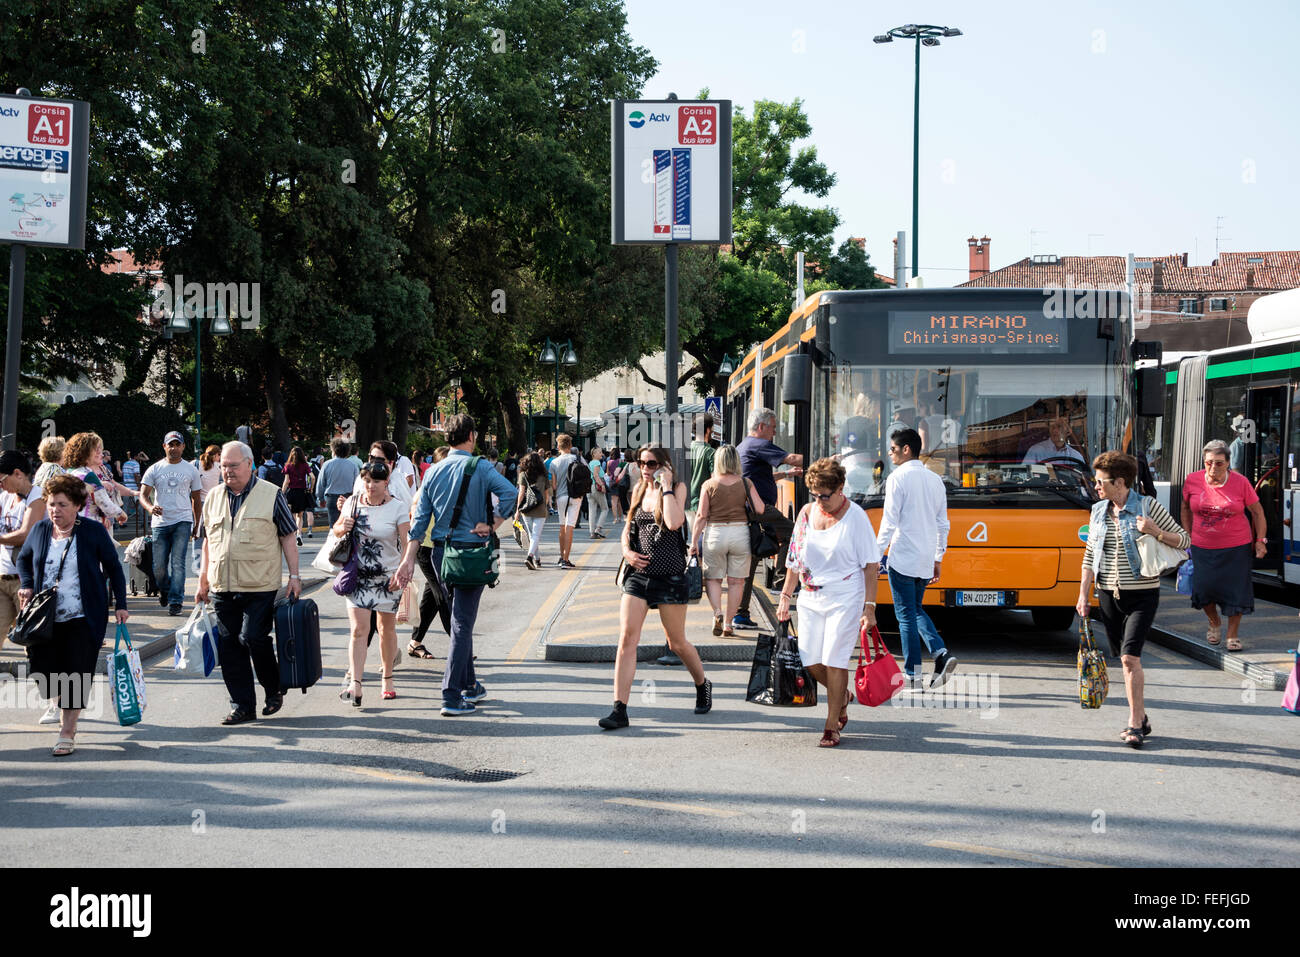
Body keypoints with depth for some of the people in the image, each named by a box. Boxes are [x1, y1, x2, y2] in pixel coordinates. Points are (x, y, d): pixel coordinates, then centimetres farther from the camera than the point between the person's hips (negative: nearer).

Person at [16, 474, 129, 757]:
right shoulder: (40, 530, 4)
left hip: (83, 618, -3)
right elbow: (23, 558, 23)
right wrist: (26, 586, 6)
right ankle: (61, 707, 32)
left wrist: (120, 604, 0)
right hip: (46, 617, 3)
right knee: (42, 671, 1)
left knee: (76, 676, -3)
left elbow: (113, 567, 4)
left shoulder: (94, 531, -5)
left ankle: (67, 733, 7)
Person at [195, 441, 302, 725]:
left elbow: (288, 537, 2)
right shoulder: (214, 497, 12)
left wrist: (294, 576, -3)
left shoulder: (271, 495, -1)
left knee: (253, 638, -12)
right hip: (222, 586, 5)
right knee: (229, 645, 4)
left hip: (259, 586, -5)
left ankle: (274, 688, 13)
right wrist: (203, 581, 16)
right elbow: (207, 541, 19)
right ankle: (242, 706, 12)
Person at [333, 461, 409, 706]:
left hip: (388, 578, -1)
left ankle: (387, 679, 27)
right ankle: (355, 685, -18)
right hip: (358, 577, 1)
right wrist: (344, 528, -7)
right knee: (358, 629, -10)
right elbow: (336, 529, 17)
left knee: (387, 629, 10)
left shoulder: (397, 508, -6)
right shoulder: (354, 503, 3)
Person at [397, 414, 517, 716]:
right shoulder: (479, 468, -10)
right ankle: (451, 696, -7)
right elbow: (510, 493, -27)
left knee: (460, 619, 19)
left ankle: (469, 685, 28)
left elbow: (420, 519, 3)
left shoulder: (433, 472, 6)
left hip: (441, 553, 5)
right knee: (462, 624, -3)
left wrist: (409, 559, 3)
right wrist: (492, 525, -15)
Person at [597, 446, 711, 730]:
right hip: (638, 575, 4)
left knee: (677, 643, 9)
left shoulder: (677, 488, -4)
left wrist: (666, 487, -15)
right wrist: (627, 551, 1)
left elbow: (674, 523, -21)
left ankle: (703, 685, 38)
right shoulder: (639, 489, 11)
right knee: (627, 639, -10)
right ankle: (619, 710, -12)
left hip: (670, 576, -4)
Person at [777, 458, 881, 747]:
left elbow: (871, 565, -7)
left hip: (845, 598, -5)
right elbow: (795, 559, 14)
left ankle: (832, 727, 4)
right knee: (809, 661, 1)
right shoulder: (807, 513, 6)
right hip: (811, 598, 5)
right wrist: (786, 596, 11)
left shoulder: (856, 517, -8)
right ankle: (842, 696, 31)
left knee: (834, 661, -7)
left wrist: (869, 607, -12)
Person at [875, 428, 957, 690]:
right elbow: (943, 525, 14)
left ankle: (913, 676, 2)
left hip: (902, 557, -6)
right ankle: (941, 654, -2)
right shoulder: (935, 480, 12)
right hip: (926, 559, 6)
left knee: (906, 615, 0)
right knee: (917, 611, 19)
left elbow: (890, 521, -14)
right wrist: (937, 559, 20)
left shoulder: (898, 478, -9)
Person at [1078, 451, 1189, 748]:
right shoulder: (1098, 511, 9)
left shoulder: (1148, 507, -6)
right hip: (1109, 594, 5)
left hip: (1141, 594, -5)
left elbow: (1184, 540, -3)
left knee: (1130, 657, -15)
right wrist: (1083, 594, 9)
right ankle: (1141, 718, 22)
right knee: (1126, 659, 9)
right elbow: (1090, 556, 14)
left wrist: (1155, 532, -20)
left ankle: (1134, 725, -10)